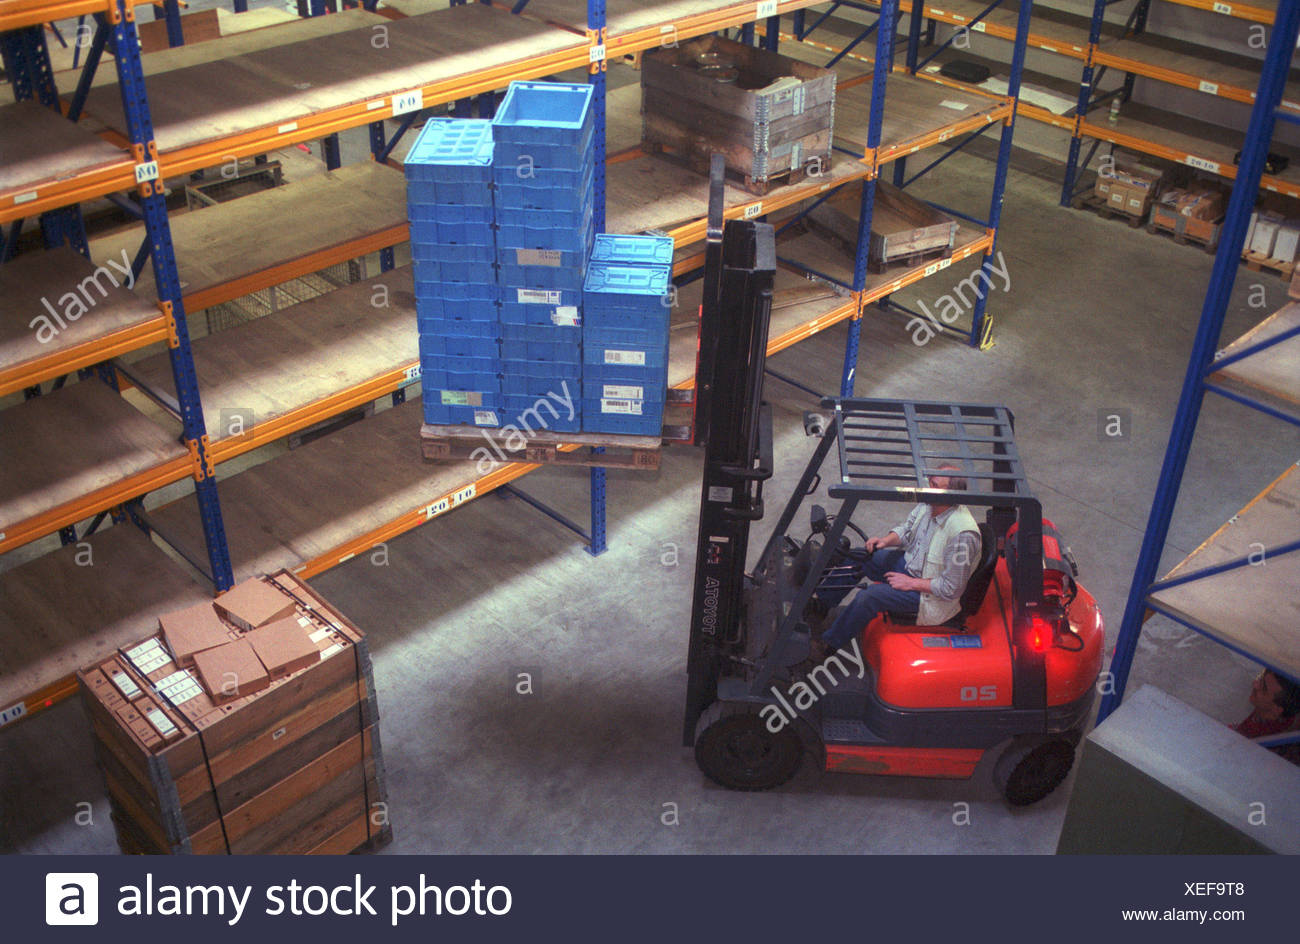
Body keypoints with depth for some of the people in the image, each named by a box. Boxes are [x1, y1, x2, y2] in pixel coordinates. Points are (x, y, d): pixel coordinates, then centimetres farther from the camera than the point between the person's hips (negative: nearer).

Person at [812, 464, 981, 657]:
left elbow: (952, 589, -26)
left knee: (870, 596, -22)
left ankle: (828, 644, -5)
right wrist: (886, 540, -10)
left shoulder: (963, 534, -32)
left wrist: (911, 583, -21)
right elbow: (906, 530, 10)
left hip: (929, 594, -9)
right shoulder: (929, 504, -9)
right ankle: (821, 605, 19)